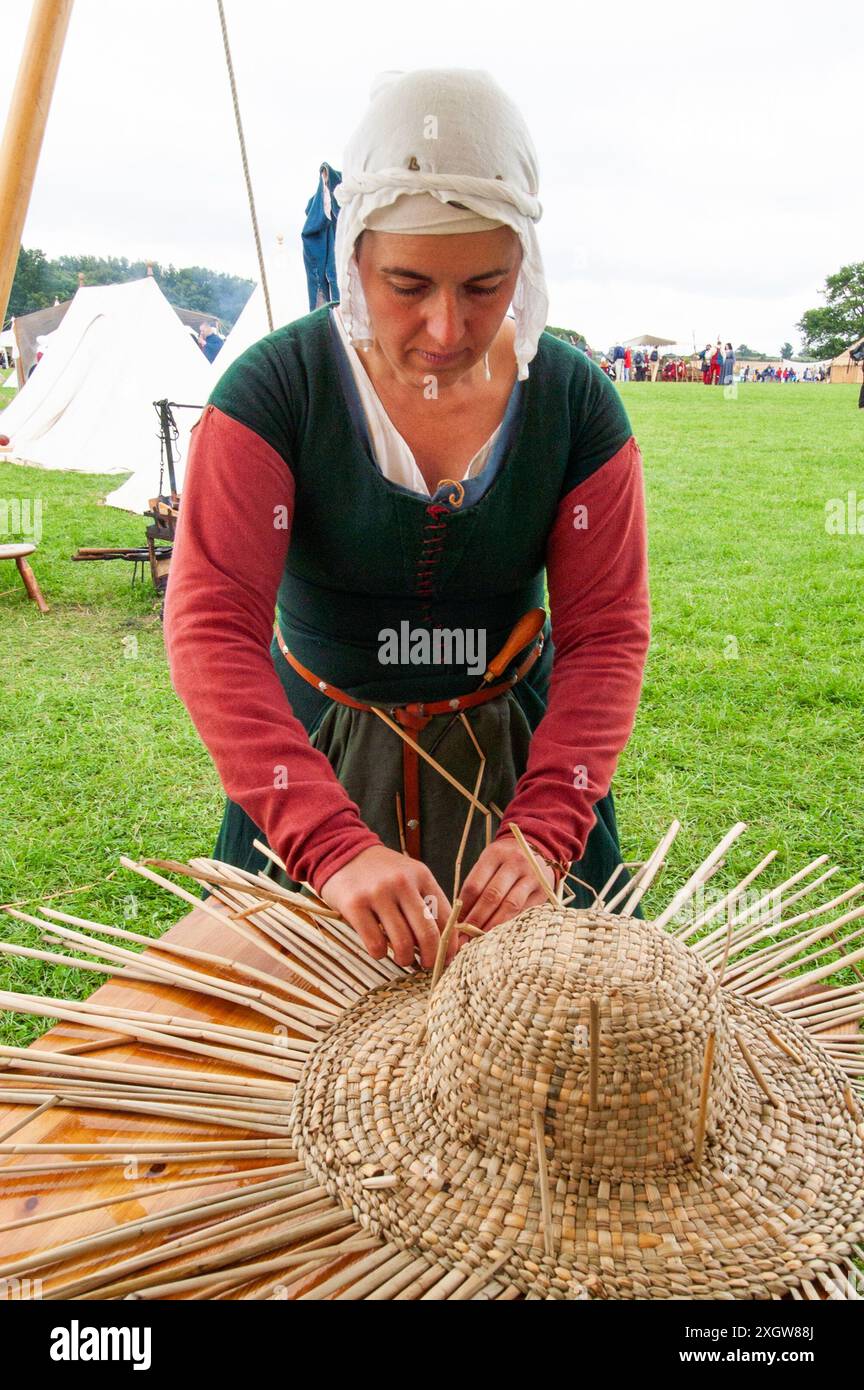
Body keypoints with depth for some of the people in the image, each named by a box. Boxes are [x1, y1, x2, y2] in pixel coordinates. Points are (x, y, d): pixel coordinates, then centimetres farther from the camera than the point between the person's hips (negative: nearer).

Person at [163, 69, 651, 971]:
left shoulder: (576, 403, -12)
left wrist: (546, 829, -28)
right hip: (313, 750, -1)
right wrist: (334, 846, -38)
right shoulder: (276, 388, -19)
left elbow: (607, 636, -13)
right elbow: (210, 628, -27)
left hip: (512, 751, 2)